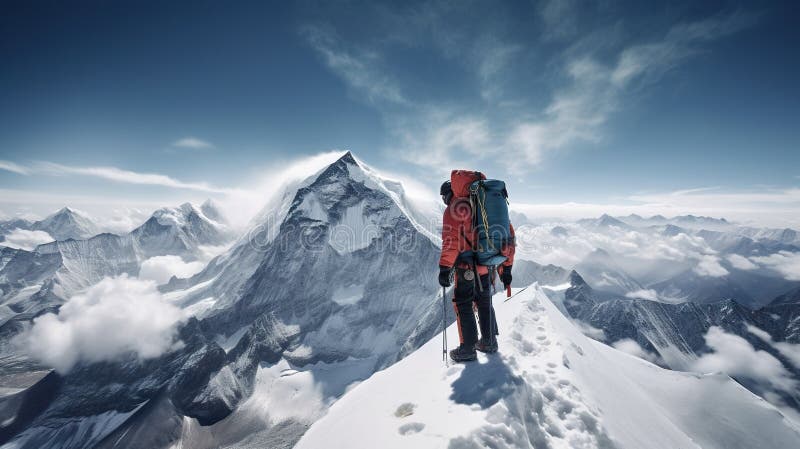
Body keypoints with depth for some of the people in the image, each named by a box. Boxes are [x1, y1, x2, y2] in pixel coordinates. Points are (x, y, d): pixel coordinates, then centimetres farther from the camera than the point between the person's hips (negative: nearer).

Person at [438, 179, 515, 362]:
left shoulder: (454, 208, -6)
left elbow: (451, 239, -19)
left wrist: (444, 268, -18)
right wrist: (506, 267, 17)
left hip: (467, 266, -7)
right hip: (487, 266, 7)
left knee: (463, 305, 7)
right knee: (484, 302, 21)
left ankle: (467, 349, 15)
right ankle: (489, 342, 33)